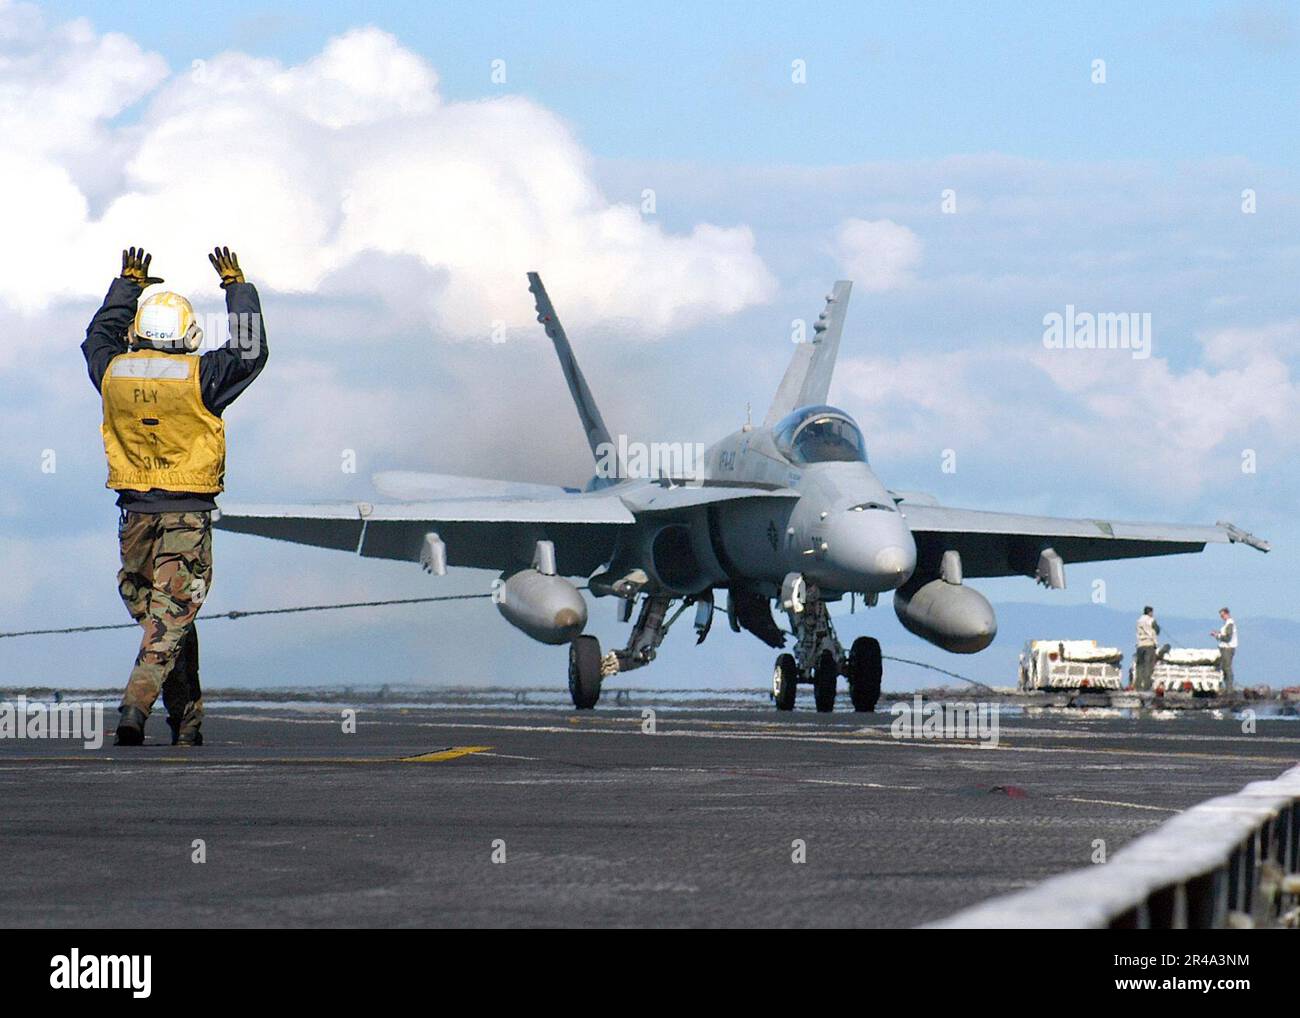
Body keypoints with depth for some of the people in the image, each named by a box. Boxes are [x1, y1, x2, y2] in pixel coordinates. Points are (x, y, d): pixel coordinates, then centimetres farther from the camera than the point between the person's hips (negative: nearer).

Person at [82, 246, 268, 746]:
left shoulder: (113, 372, 2)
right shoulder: (200, 376, -9)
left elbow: (99, 337, 25)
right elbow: (250, 351, 6)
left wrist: (127, 285, 35)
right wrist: (237, 287, 16)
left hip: (135, 513, 4)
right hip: (187, 514, -4)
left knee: (154, 613, 13)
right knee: (172, 616, -6)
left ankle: (187, 722, 15)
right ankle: (135, 706, -22)